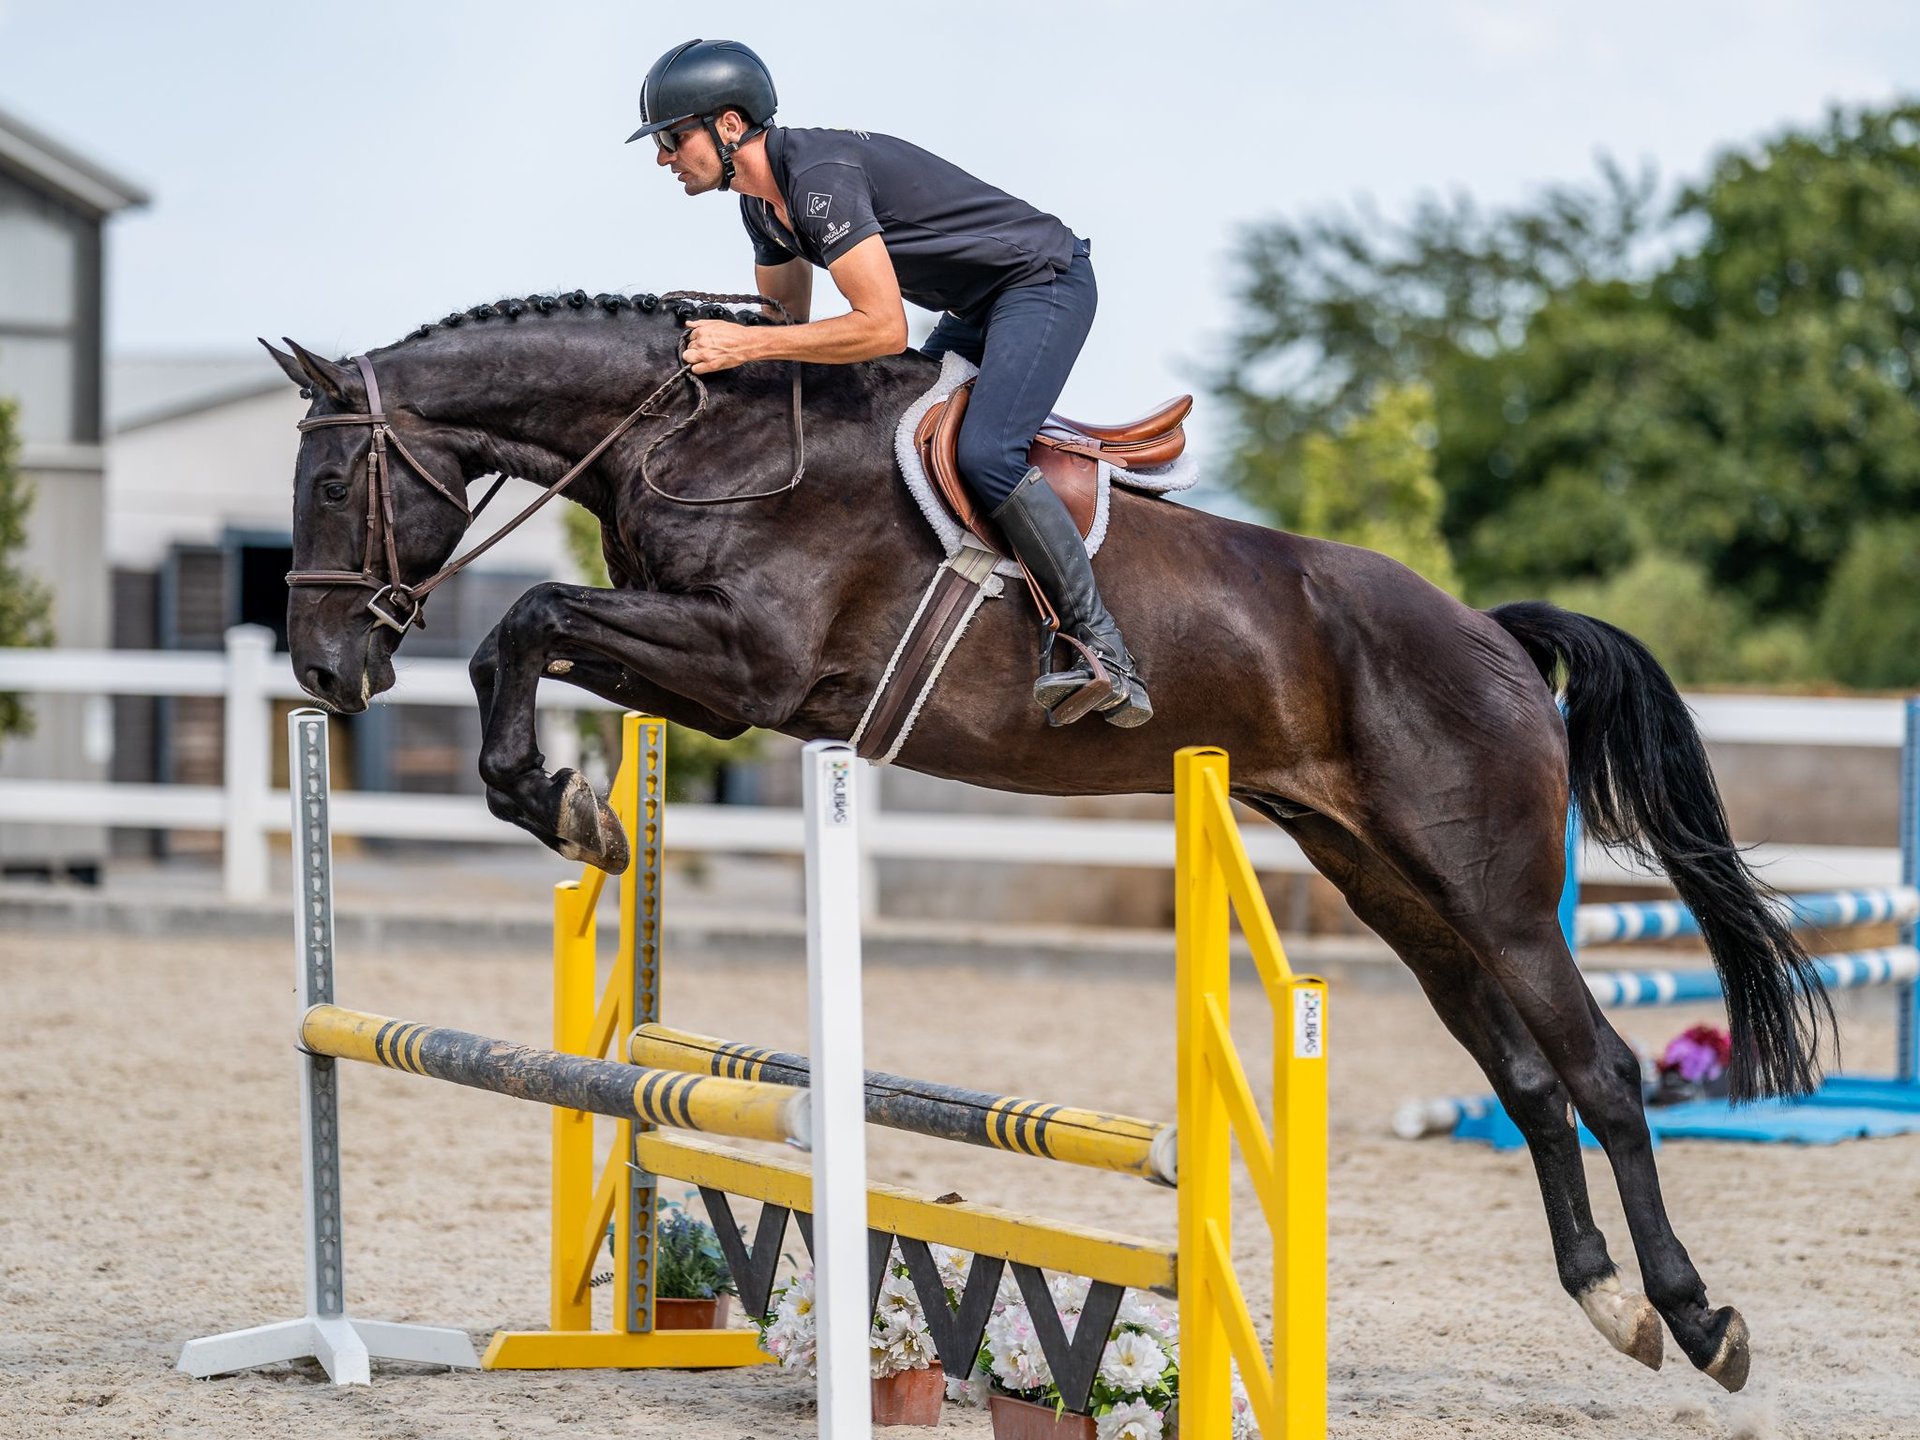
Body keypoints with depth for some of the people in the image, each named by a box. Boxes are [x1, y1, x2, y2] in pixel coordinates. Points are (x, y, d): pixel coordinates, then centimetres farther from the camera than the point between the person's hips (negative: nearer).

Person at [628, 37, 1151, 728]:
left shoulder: (820, 176, -28)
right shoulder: (761, 202, 4)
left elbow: (883, 329, -34)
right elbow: (789, 321, 19)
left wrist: (746, 343, -32)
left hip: (1047, 282, -11)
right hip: (977, 310, 11)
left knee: (984, 455, -27)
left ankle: (1107, 655, -25)